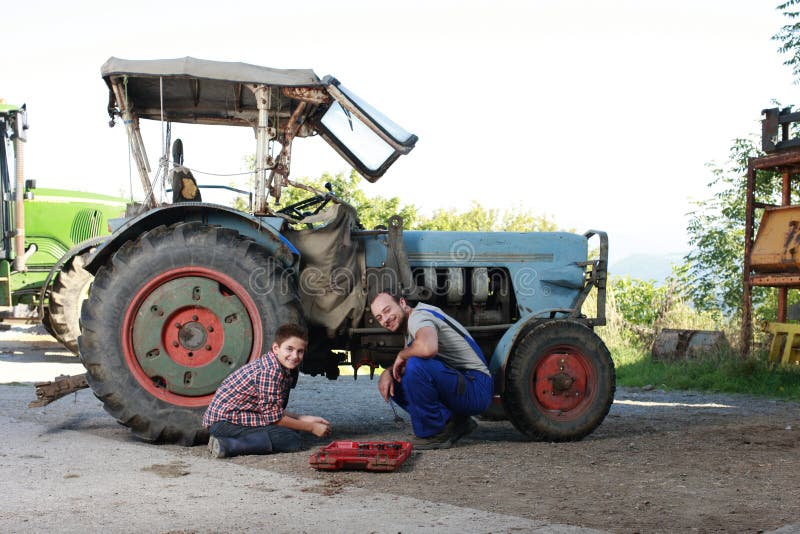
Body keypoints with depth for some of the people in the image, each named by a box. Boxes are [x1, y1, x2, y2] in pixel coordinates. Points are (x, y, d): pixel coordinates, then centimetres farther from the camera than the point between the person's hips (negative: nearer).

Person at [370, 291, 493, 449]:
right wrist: (388, 372, 1)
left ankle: (434, 433, -14)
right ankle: (454, 423, 8)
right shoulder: (409, 327, 19)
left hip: (477, 390, -10)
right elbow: (399, 365, 24)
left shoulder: (418, 316, -13)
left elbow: (428, 348, -36)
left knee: (417, 364, -31)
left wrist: (402, 355, -15)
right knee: (392, 384, 10)